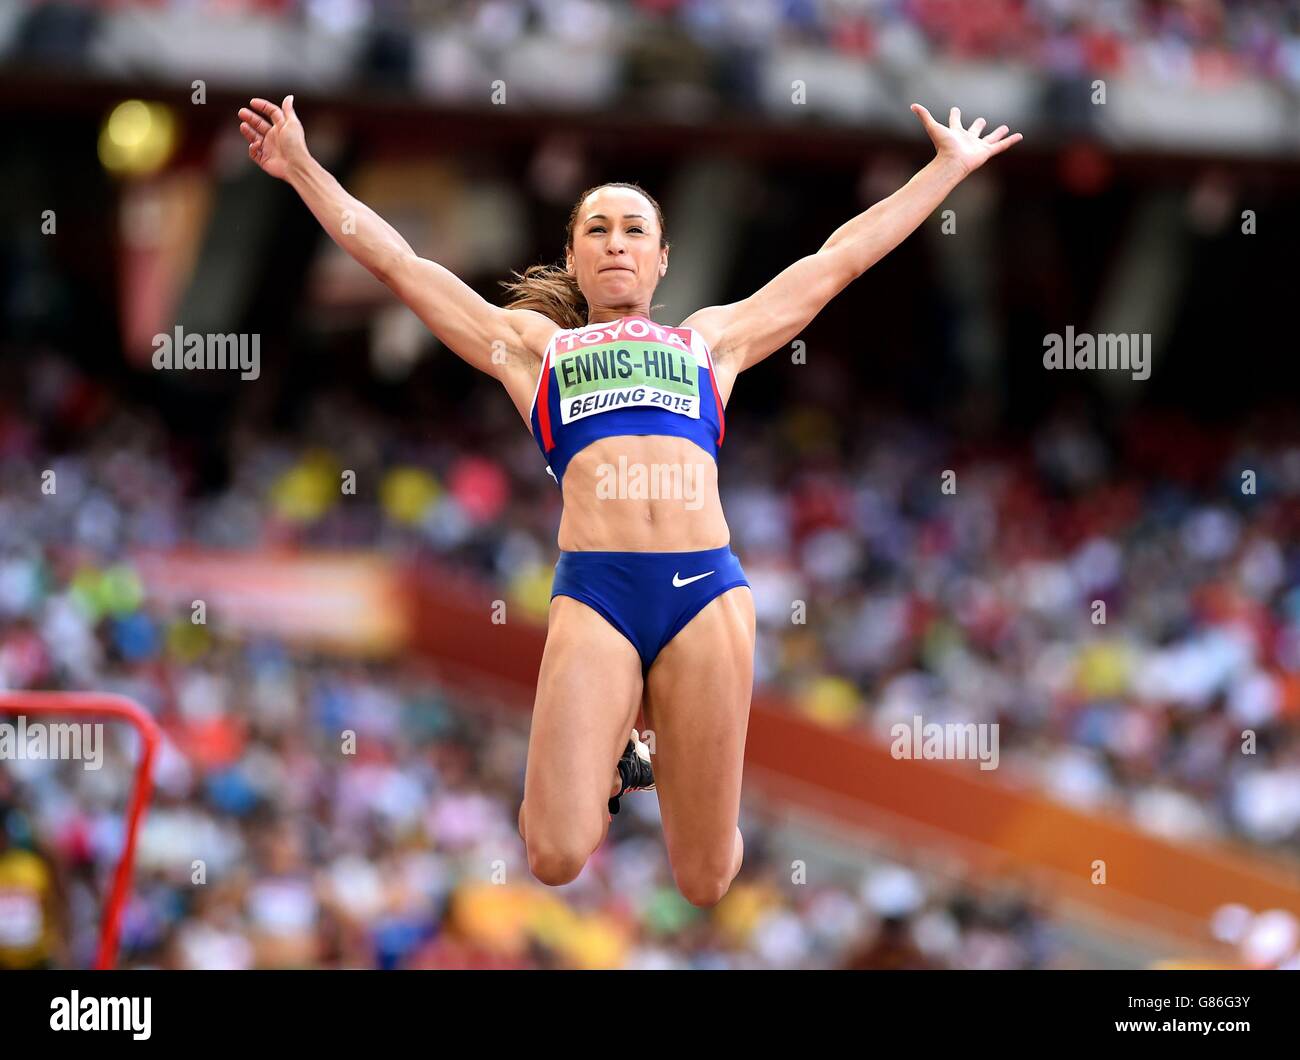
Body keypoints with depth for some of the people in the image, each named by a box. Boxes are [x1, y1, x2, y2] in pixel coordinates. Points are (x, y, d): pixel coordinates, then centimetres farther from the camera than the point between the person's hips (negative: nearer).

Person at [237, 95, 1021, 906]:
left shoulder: (710, 338, 28)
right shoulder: (531, 345, 25)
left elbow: (841, 258, 33)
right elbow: (397, 262, 27)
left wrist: (951, 166, 36)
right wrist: (303, 169, 26)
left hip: (707, 590, 1)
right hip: (593, 594, -1)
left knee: (706, 882, 0)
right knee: (557, 859, -15)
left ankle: (664, 759, 34)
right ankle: (607, 761, 19)